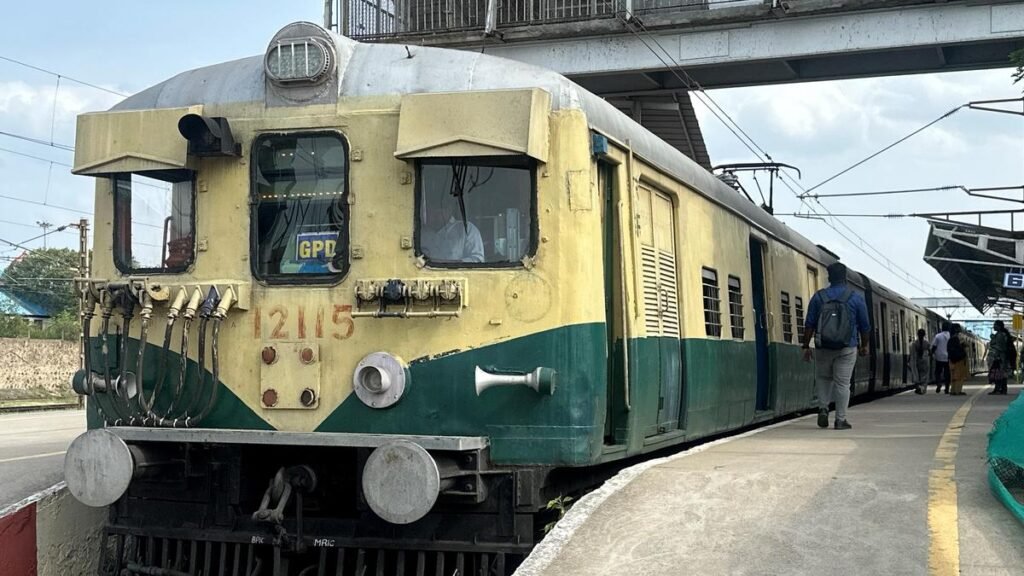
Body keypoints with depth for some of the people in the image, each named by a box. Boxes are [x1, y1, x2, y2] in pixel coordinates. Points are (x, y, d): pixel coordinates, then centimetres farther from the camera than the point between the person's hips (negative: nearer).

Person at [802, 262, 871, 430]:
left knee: (823, 378, 20)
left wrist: (806, 347, 3)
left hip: (823, 347, 1)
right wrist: (864, 345, 17)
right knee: (842, 383, 4)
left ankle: (823, 408, 3)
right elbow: (865, 326, 4)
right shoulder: (856, 297, 0)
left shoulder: (818, 297, 0)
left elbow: (809, 325, -2)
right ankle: (840, 420, 5)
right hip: (847, 349, -1)